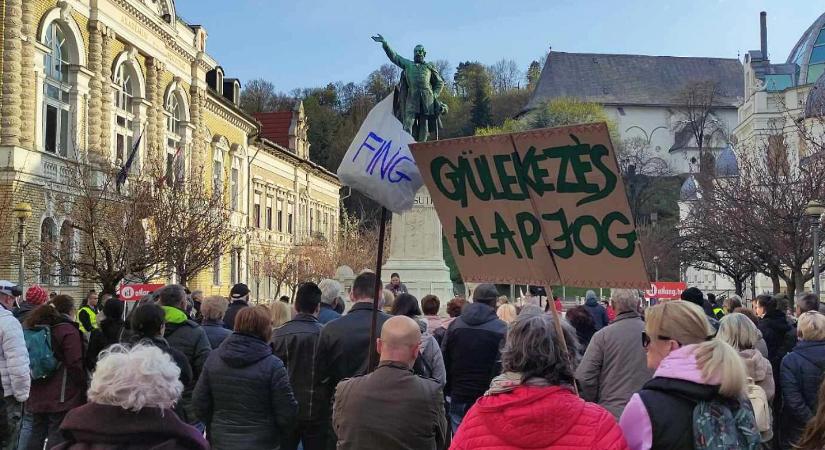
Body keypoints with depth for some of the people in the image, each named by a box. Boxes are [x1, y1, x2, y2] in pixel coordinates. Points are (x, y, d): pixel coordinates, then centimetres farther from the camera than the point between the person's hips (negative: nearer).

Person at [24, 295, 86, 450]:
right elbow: (76, 364, -14)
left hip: (37, 395, 7)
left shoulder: (35, 327, 12)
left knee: (37, 433, 13)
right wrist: (82, 389, -2)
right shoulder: (69, 331, -12)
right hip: (62, 396, -7)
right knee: (58, 434, -5)